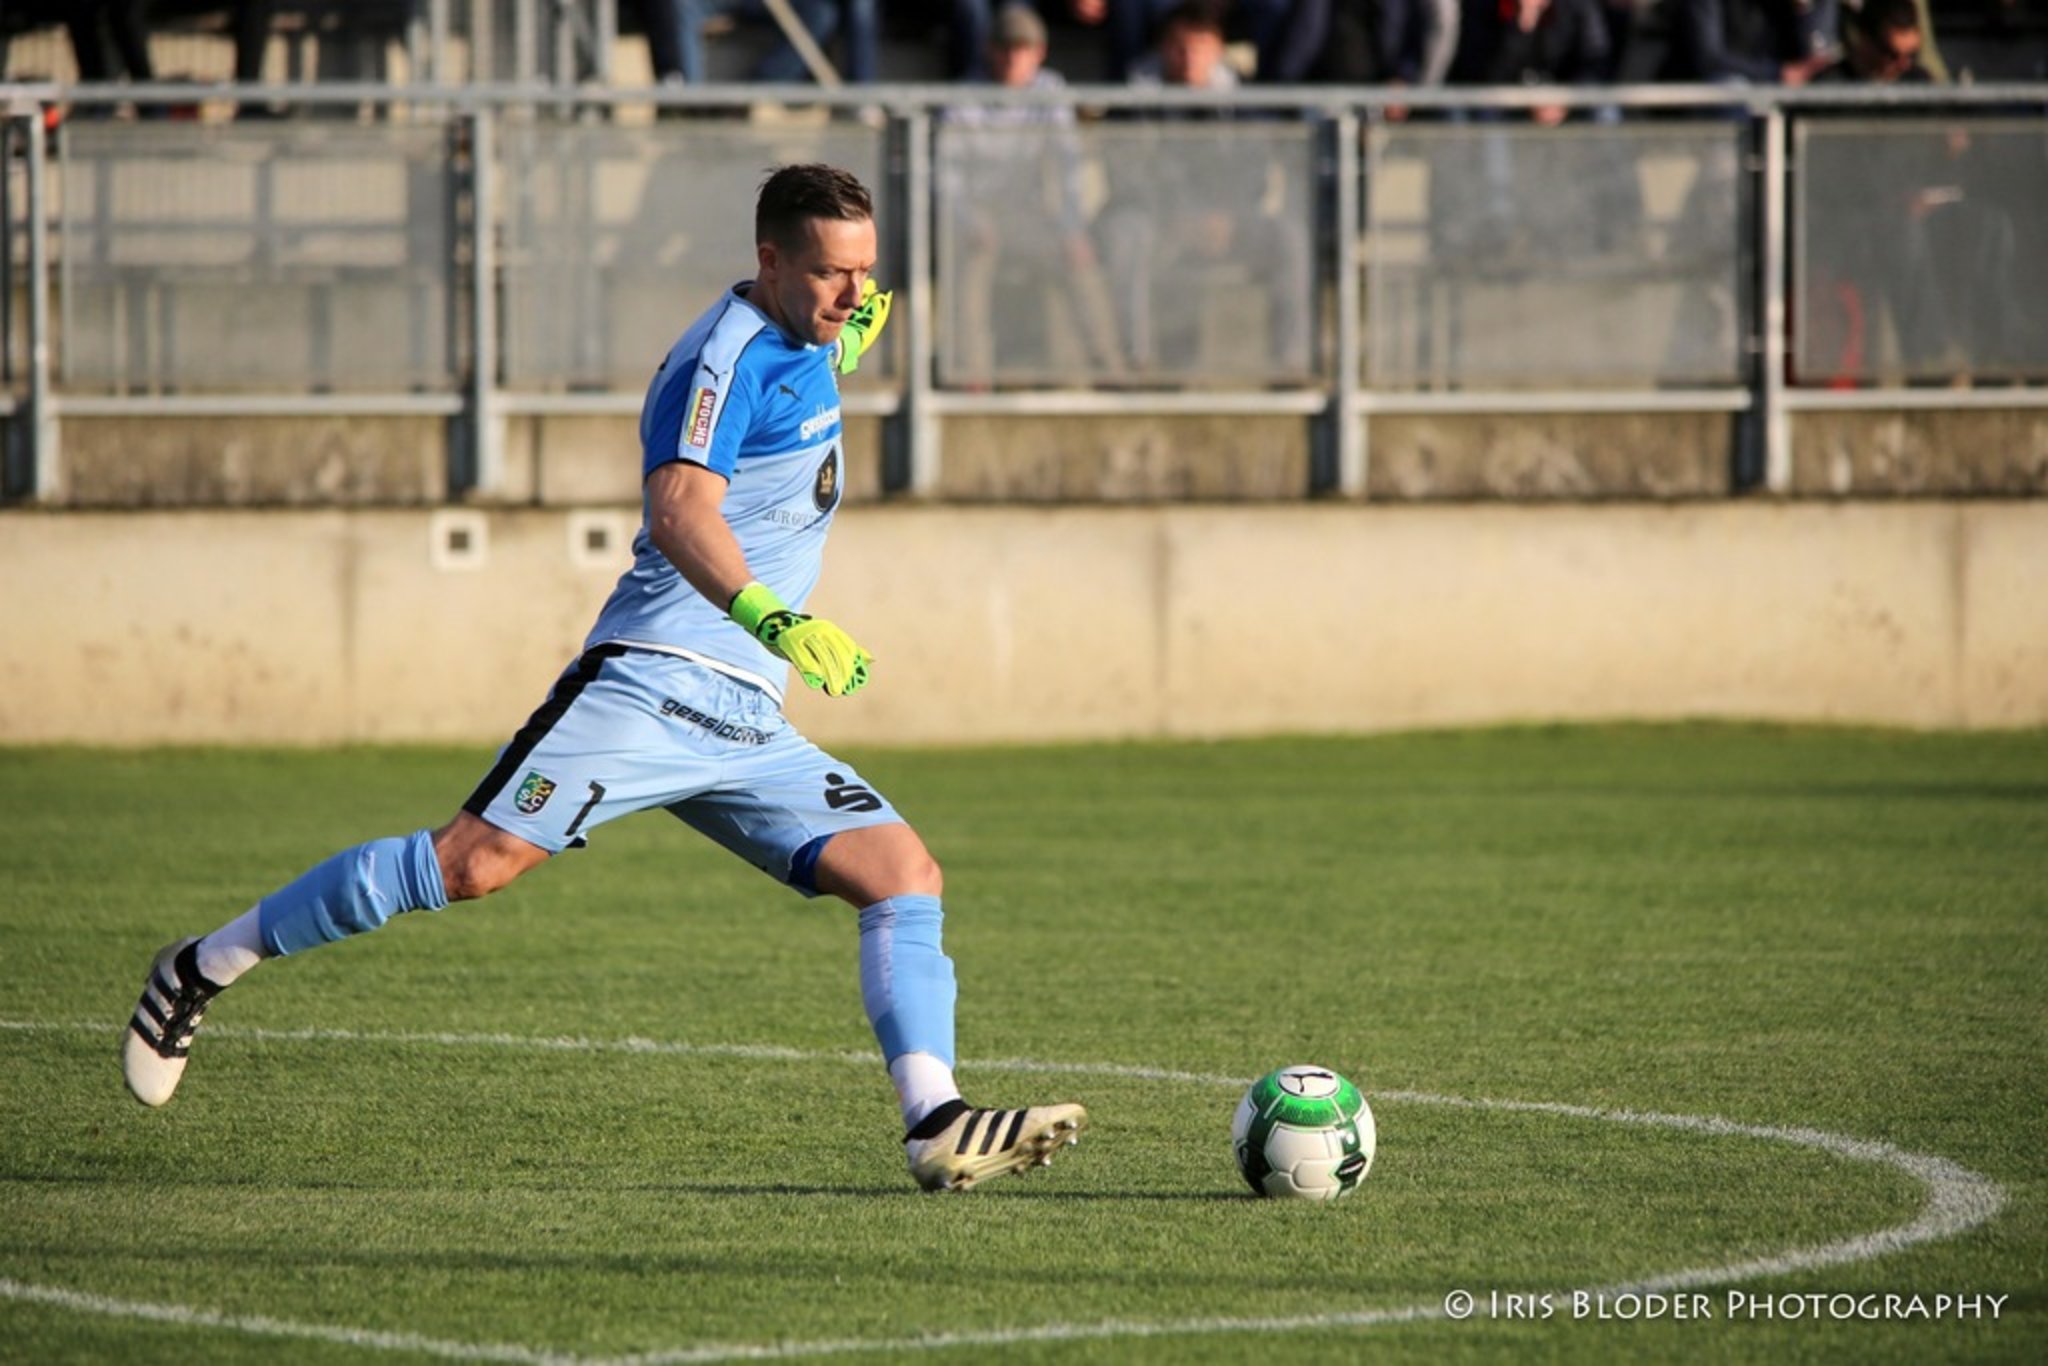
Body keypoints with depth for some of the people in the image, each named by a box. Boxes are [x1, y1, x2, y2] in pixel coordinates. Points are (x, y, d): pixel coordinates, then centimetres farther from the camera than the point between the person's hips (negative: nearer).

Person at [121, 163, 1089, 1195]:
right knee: (476, 861, -16)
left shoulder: (799, 349, 19)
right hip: (651, 683, -9)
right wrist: (772, 616, -44)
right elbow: (679, 511, -28)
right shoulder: (730, 354, -10)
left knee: (905, 875, -7)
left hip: (746, 725, 9)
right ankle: (204, 970, -1)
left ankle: (936, 1128, -16)